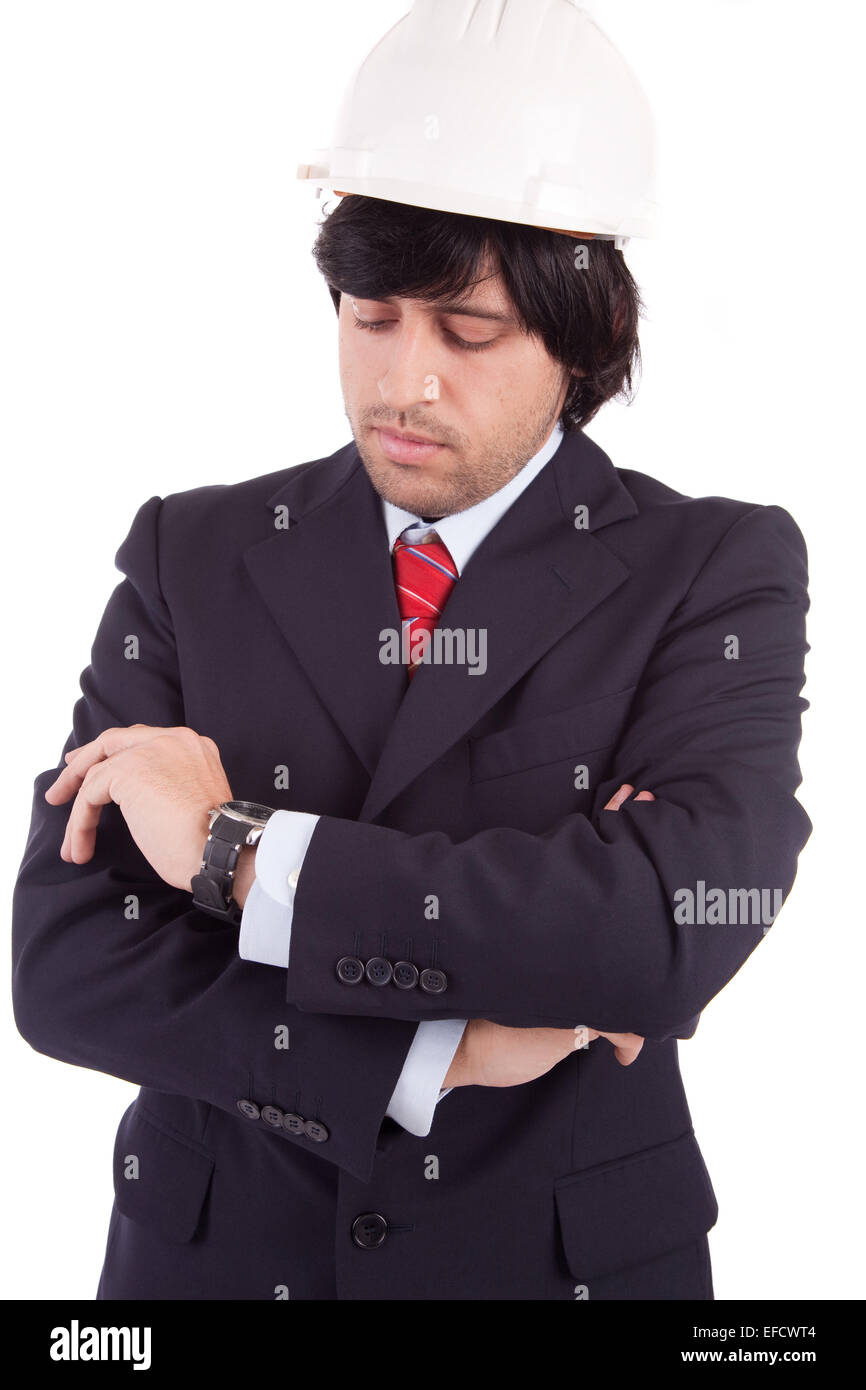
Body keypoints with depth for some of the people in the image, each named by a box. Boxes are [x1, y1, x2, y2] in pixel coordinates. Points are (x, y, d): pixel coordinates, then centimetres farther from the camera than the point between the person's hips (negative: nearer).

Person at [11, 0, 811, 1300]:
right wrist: (433, 1058, -20)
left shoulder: (719, 572, -10)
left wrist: (235, 848, -22)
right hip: (217, 1243, 2)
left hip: (572, 1246, -1)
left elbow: (679, 927, -26)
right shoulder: (195, 554, -4)